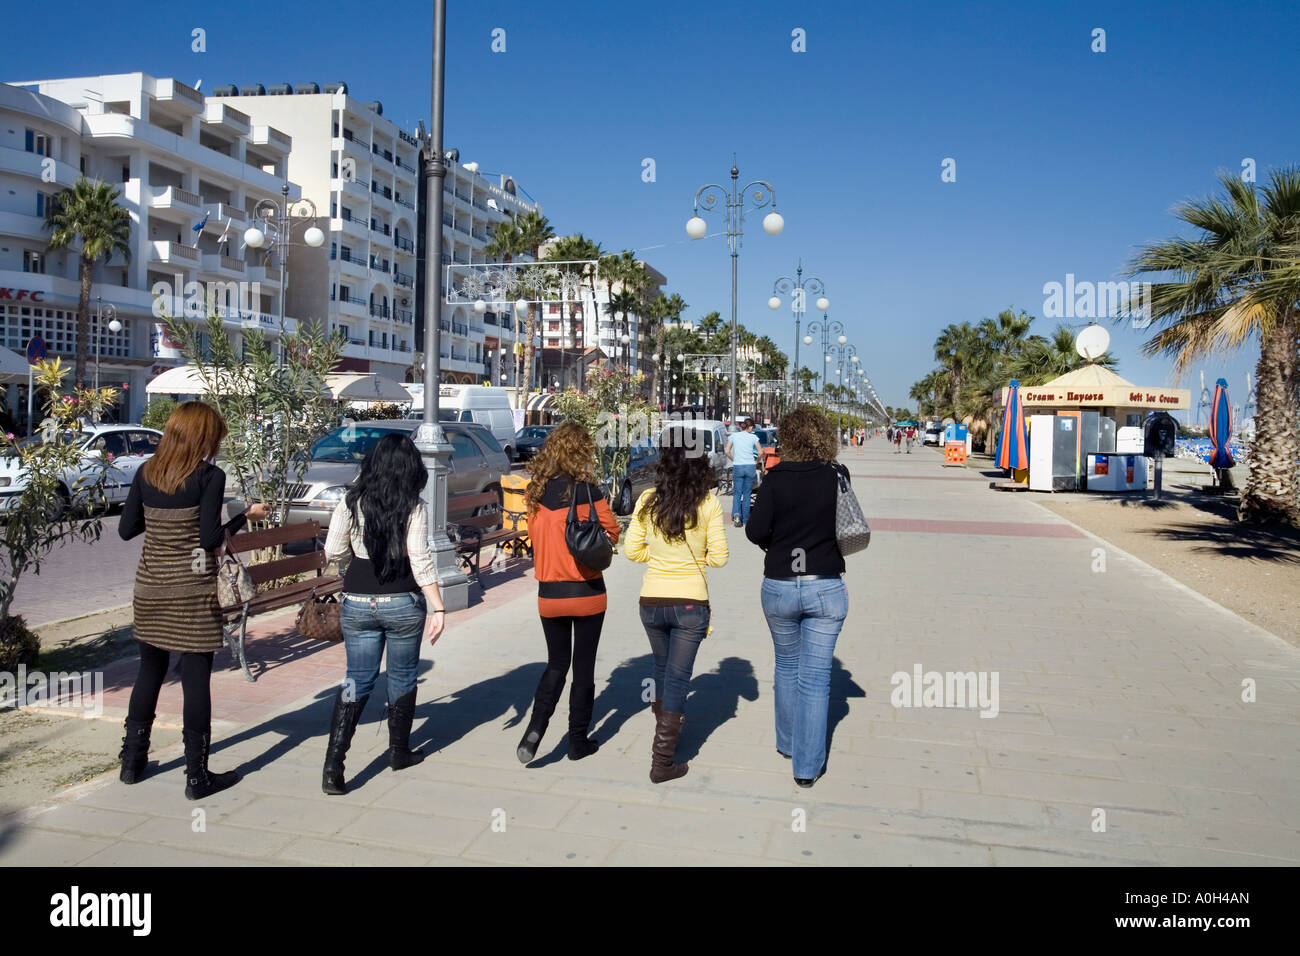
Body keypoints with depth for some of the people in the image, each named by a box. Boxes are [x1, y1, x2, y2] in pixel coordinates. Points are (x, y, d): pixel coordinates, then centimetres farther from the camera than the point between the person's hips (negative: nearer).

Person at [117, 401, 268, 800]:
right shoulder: (209, 476, -11)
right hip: (192, 592, -5)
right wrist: (247, 514, -2)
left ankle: (132, 761, 30)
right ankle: (197, 776, 8)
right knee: (195, 680, 1)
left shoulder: (146, 473, 4)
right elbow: (210, 538, -15)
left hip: (150, 587, 6)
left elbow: (126, 529, 6)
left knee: (149, 672, 20)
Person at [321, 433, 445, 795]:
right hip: (403, 604, -2)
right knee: (402, 677, 15)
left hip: (358, 603, 2)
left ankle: (333, 763, -1)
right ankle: (399, 751, 29)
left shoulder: (351, 502, -2)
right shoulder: (413, 508, -11)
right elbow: (420, 561, -16)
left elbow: (333, 552, 1)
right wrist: (438, 608, -14)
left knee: (358, 680, 9)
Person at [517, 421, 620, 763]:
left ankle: (534, 730, 1)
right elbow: (612, 532, -2)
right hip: (586, 593, -4)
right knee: (583, 667, 11)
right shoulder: (586, 489, -14)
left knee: (556, 664, 18)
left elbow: (535, 537, 10)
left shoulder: (536, 492, 0)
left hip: (549, 594, 4)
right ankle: (578, 742, 20)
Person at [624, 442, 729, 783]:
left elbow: (632, 551, -1)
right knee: (678, 676, 6)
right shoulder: (708, 503, -11)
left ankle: (666, 726, 45)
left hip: (651, 601, 3)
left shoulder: (648, 500, -5)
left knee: (662, 667, 25)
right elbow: (718, 557, -8)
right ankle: (662, 760, 7)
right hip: (690, 603, -3)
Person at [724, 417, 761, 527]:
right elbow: (760, 453, 1)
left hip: (737, 467, 0)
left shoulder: (733, 436, 5)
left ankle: (736, 514, -19)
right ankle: (745, 519, 13)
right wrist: (756, 462, 18)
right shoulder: (753, 437, 2)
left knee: (737, 493, 4)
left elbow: (727, 452, 3)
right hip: (750, 467, 0)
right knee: (747, 494, 9)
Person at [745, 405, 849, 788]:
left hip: (779, 587, 0)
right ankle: (808, 765, 10)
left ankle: (788, 743, 35)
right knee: (816, 676, 6)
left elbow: (755, 531, -11)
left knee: (787, 666, 21)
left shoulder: (776, 479, -9)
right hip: (826, 588, 0)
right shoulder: (838, 477, -5)